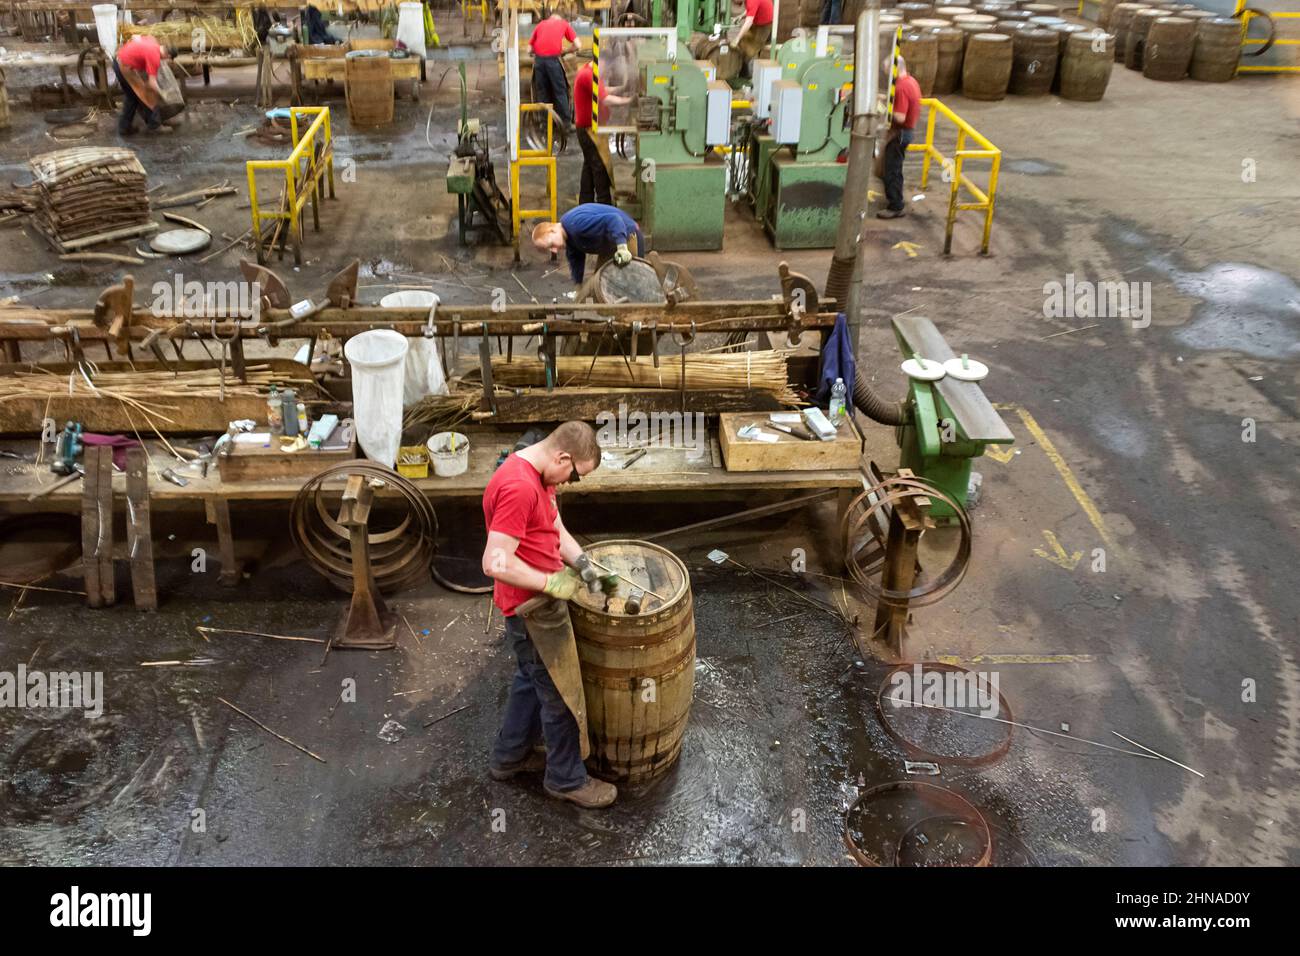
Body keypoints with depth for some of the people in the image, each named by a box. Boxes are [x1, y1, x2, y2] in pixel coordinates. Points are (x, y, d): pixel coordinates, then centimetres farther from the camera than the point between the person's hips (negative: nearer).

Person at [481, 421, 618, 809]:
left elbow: (556, 529, 14)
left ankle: (509, 757, 43)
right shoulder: (518, 488, -29)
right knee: (561, 694, 7)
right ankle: (566, 779, 25)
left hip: (537, 600, 10)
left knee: (532, 680, 25)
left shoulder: (537, 475, 3)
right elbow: (496, 564, -31)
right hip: (533, 609, -10)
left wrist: (581, 562, -1)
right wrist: (551, 583, -21)